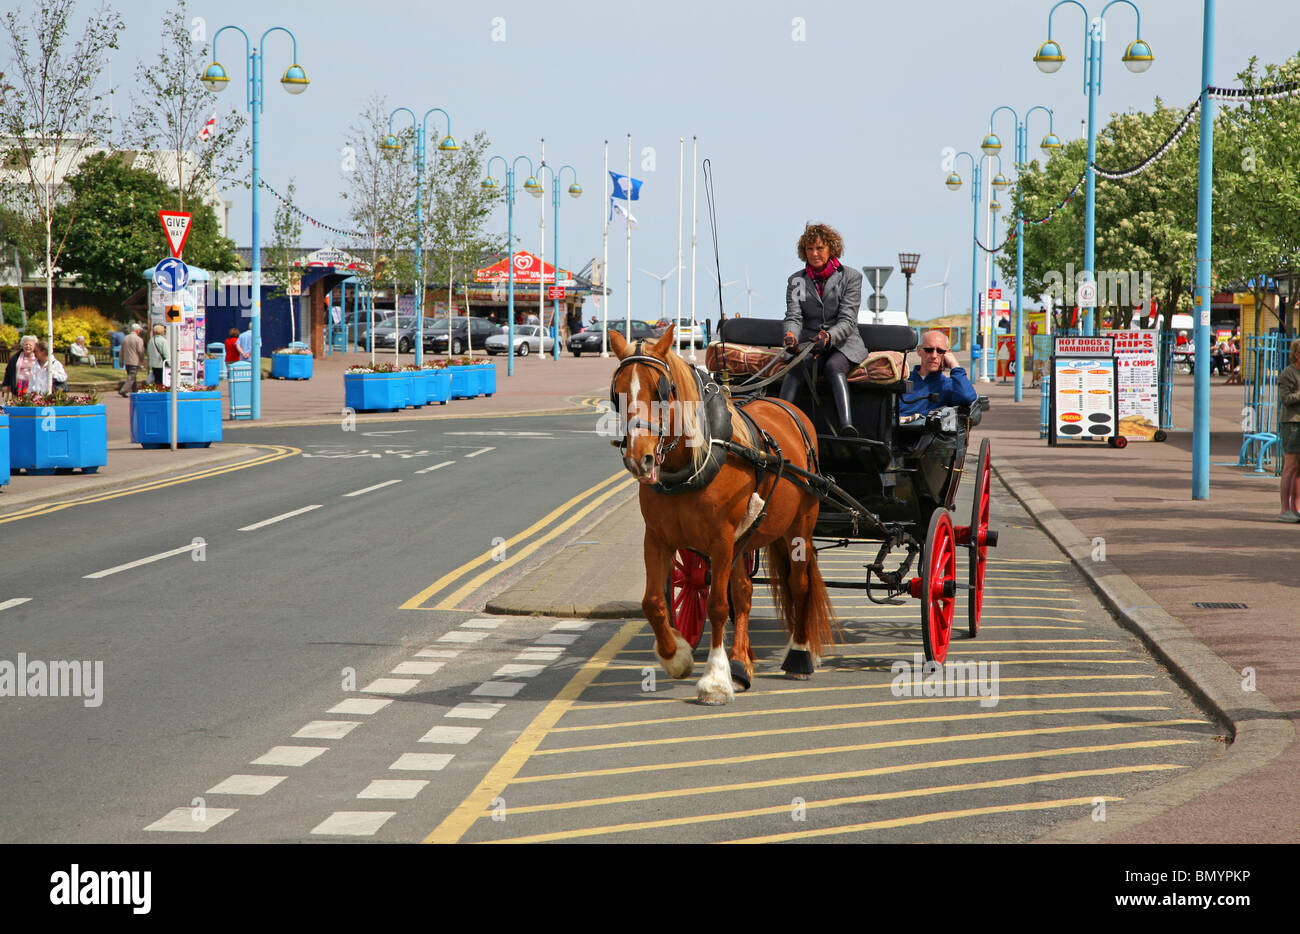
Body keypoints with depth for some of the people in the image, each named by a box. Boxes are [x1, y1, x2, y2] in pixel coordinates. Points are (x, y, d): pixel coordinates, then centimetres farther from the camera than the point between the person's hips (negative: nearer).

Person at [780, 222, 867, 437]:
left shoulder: (851, 277, 3)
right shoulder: (796, 281, 12)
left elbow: (847, 320, -7)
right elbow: (794, 316, 0)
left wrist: (828, 336, -29)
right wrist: (790, 335, -26)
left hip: (844, 342, -2)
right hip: (809, 340, 2)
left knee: (834, 366, -36)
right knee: (798, 365, -33)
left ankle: (846, 425, -55)